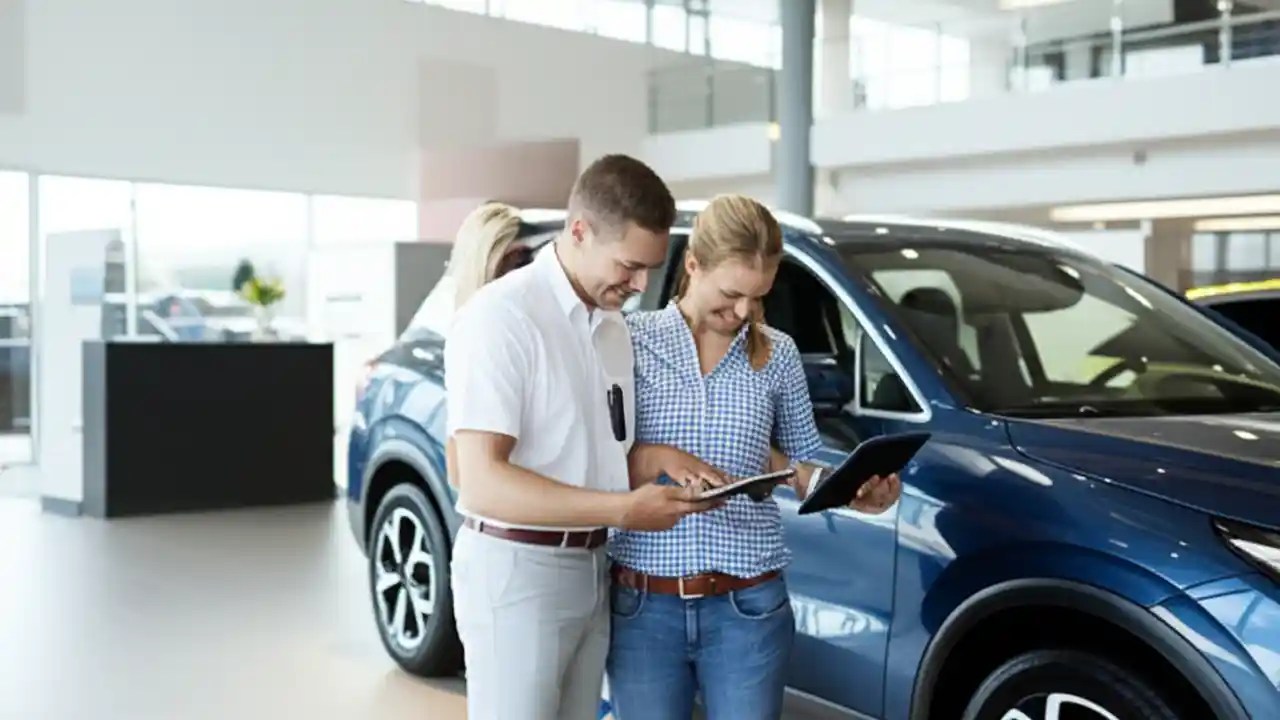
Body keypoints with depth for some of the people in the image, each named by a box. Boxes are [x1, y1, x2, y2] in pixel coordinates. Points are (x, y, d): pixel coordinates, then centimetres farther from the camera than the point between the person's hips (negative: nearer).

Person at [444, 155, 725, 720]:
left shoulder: (612, 324, 11)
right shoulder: (500, 317, -16)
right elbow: (483, 483, -23)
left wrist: (656, 458, -4)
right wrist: (624, 510, -27)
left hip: (592, 569, 8)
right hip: (517, 571, -8)